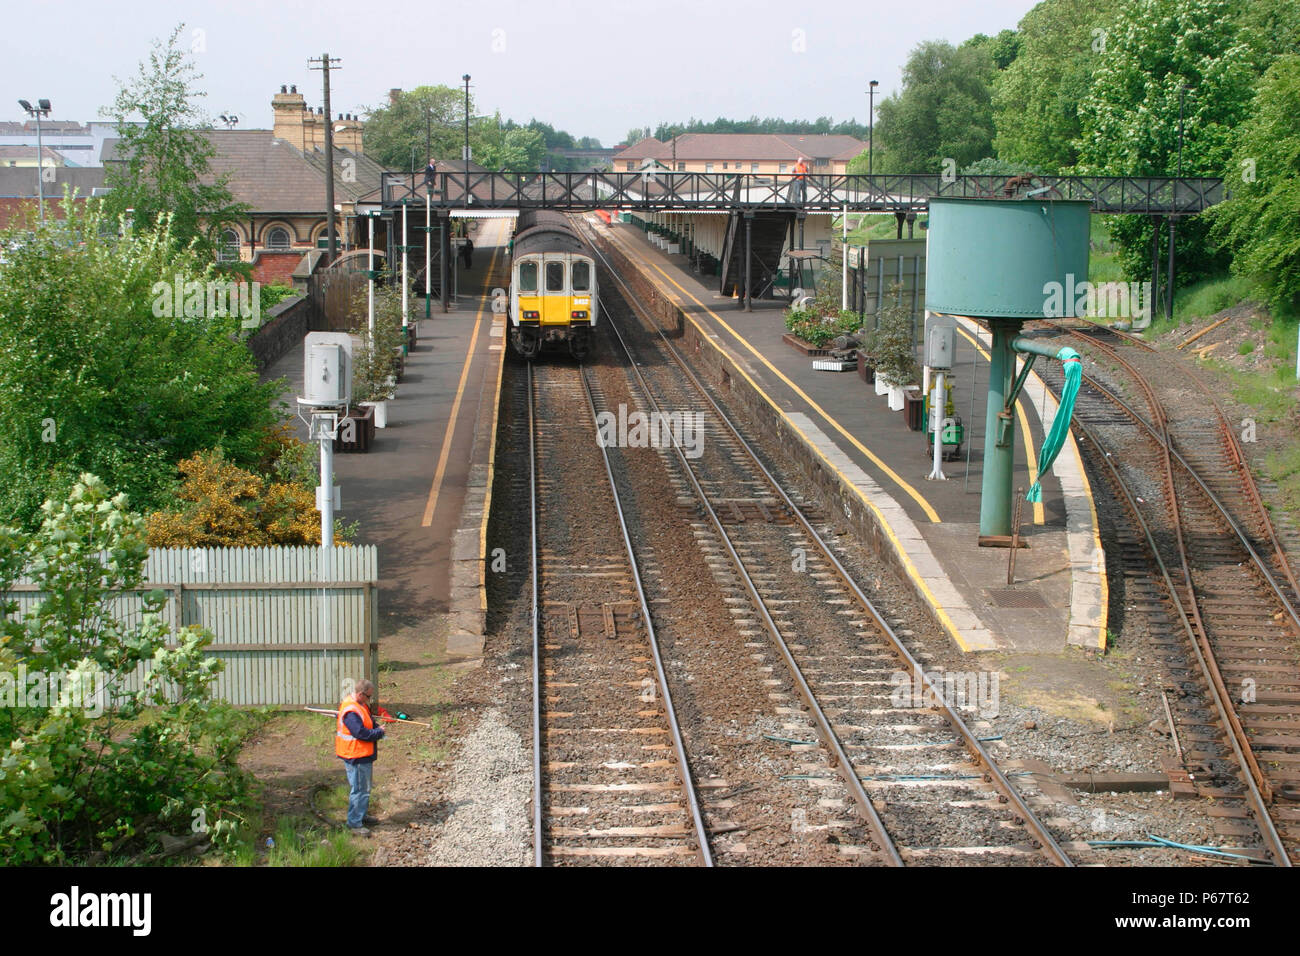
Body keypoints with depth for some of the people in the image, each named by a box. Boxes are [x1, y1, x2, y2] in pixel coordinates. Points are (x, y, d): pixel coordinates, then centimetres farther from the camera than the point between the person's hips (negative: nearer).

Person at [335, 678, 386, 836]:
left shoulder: (360, 705, 7)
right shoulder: (351, 711, -27)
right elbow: (362, 733, -29)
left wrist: (377, 729, 2)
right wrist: (379, 732, -14)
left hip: (364, 755, 11)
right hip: (356, 756, -11)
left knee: (365, 787, 22)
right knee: (359, 789, -4)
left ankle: (361, 815, 37)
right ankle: (354, 823, 4)